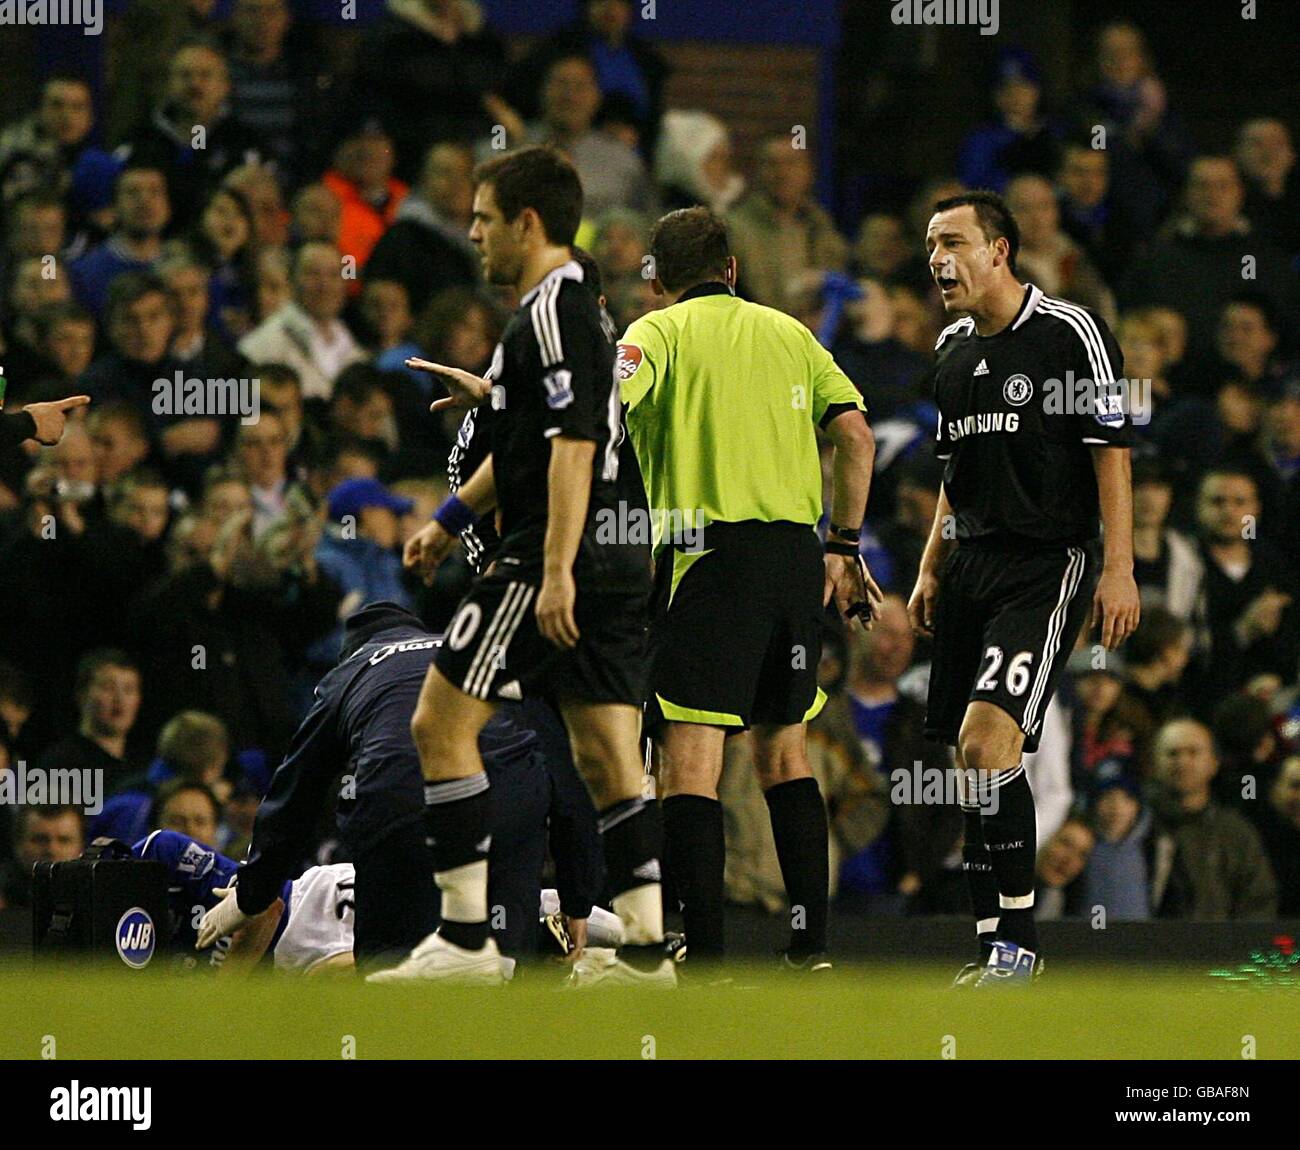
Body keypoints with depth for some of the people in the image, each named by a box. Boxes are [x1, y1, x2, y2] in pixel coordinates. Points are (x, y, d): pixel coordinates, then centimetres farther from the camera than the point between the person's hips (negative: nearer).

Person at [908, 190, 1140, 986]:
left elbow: (1111, 452, -7)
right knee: (974, 757, 3)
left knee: (988, 738, -20)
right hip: (971, 565, 7)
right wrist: (932, 572, 20)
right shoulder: (952, 348, 16)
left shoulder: (1071, 333, -6)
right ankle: (999, 947, 8)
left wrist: (1119, 569, -13)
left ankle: (1017, 939, -15)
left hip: (1049, 562, -7)